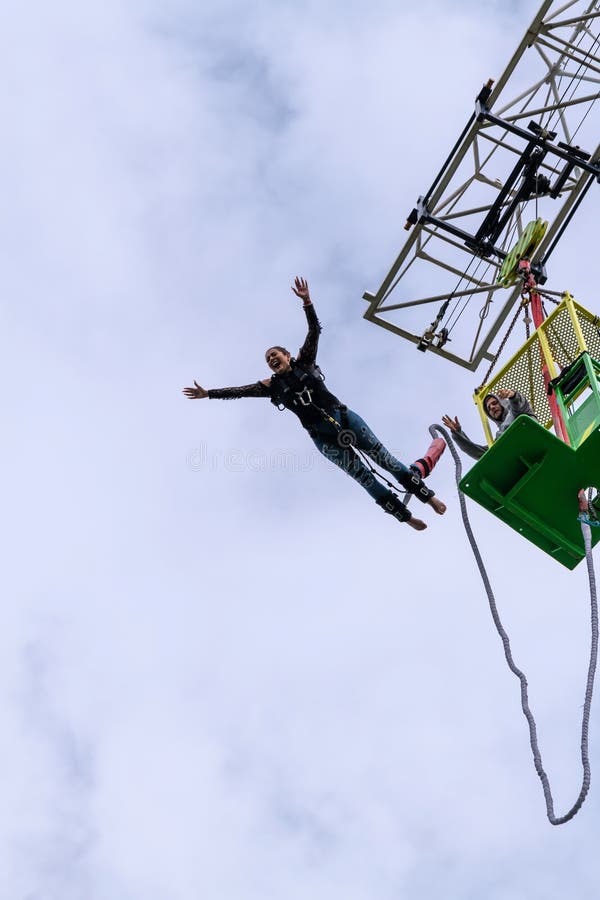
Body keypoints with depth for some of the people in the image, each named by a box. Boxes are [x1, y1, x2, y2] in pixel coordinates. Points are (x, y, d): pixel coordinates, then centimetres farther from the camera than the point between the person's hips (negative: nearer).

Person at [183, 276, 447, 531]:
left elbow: (314, 331, 0)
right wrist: (208, 393, 5)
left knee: (383, 458, 1)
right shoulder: (272, 385, 9)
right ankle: (405, 515, 4)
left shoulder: (304, 362, 8)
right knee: (363, 477, -2)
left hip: (343, 417, 0)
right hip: (323, 438, 0)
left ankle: (427, 495, 10)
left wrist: (306, 301, -12)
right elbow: (241, 391, 8)